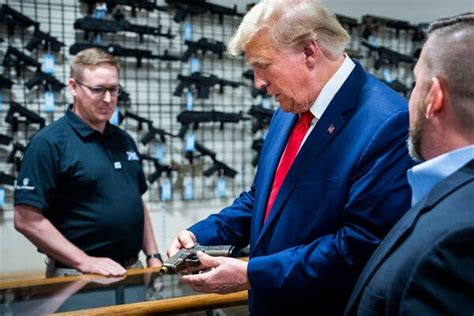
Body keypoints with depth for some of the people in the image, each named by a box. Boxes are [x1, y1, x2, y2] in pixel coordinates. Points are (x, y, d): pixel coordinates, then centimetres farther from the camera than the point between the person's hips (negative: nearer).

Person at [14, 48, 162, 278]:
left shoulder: (124, 140, 10)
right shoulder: (49, 142, -11)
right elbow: (27, 219, -16)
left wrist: (153, 257, 7)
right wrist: (85, 262, -18)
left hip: (132, 270, 6)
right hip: (78, 276, -6)